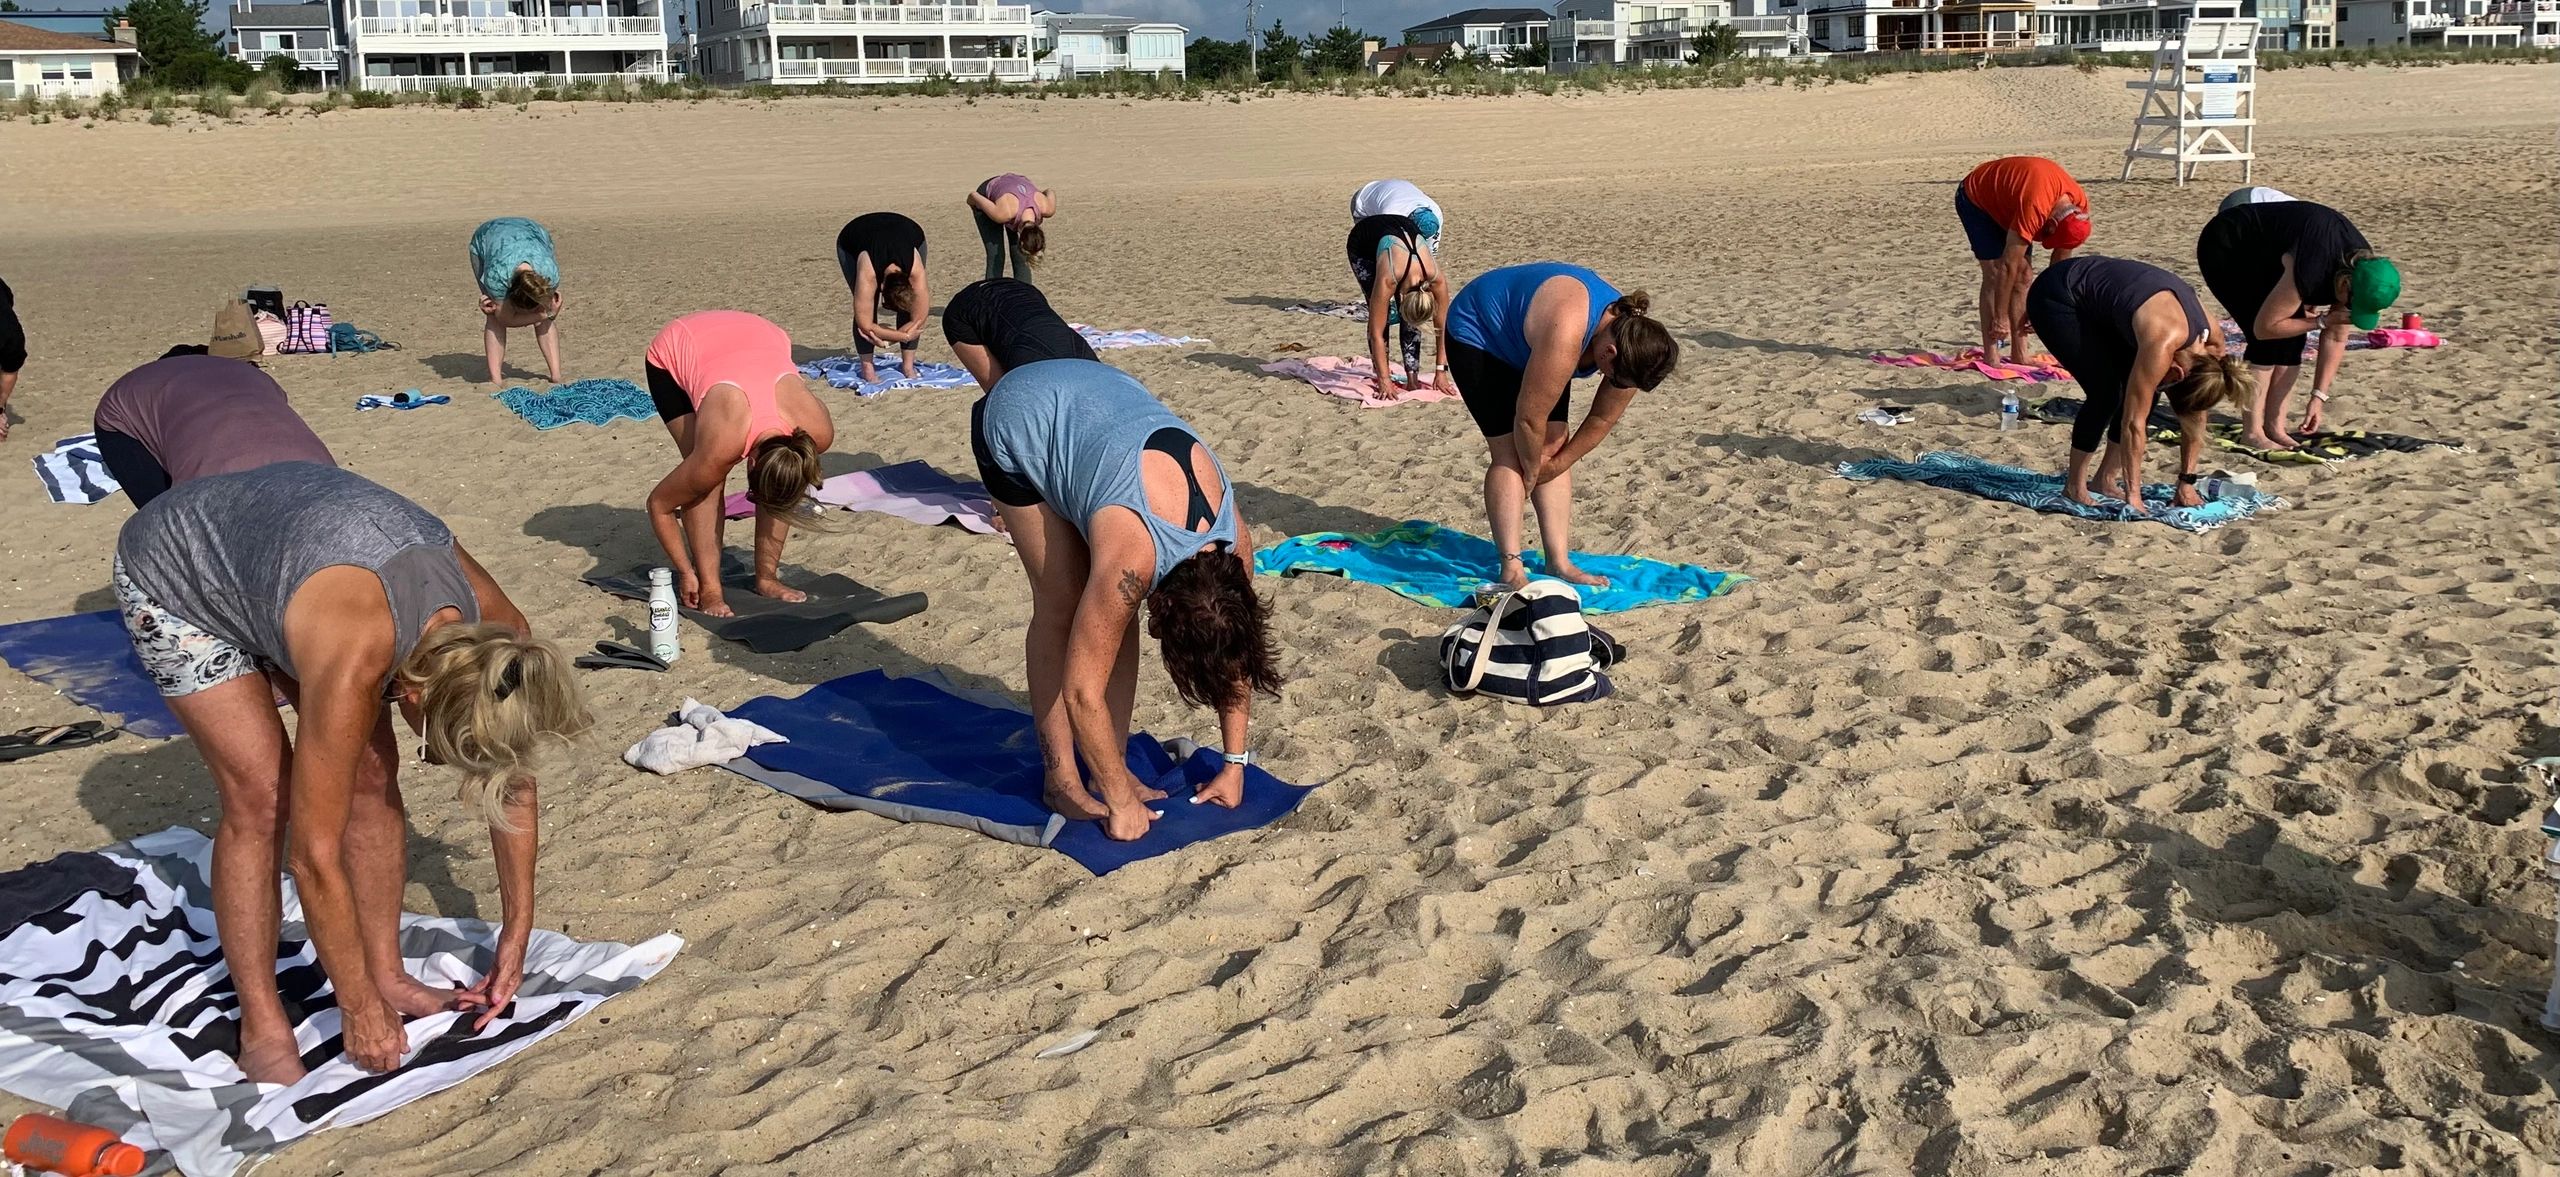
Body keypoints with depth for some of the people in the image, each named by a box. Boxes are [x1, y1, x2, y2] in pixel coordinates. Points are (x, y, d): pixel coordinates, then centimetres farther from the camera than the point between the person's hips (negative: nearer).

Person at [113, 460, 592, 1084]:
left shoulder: (496, 631, -23)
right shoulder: (354, 660, -42)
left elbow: (512, 783, -6)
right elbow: (314, 855, -33)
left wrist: (516, 934, -3)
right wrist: (359, 1010, -23)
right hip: (170, 579, -6)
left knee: (372, 772, -3)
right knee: (261, 795, -14)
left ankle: (388, 974, 12)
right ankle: (262, 1030, -2)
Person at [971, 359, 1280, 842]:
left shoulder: (1233, 540, -19)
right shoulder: (1132, 559, -37)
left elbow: (1234, 652, -3)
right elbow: (1082, 692, -30)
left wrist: (1235, 762, 1)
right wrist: (1121, 802, -22)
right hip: (1016, 423, -6)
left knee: (1111, 610, -2)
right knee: (1062, 604, -10)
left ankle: (1114, 766, 8)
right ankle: (1061, 781, 1)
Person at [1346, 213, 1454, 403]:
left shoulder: (1437, 278, -33)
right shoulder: (1388, 279, -42)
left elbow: (1442, 327, -20)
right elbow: (1376, 333, -35)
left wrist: (1441, 372, -19)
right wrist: (1384, 379, -34)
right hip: (1362, 242, -3)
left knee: (1410, 317, -11)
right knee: (1382, 314, -17)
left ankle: (1413, 377, -6)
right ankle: (1380, 374, -8)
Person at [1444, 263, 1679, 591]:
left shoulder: (1631, 338, -19)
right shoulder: (1566, 335, -43)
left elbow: (1603, 419, -5)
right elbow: (1529, 417, -33)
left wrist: (1558, 464, -1)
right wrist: (1531, 472, -16)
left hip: (1525, 345, 7)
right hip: (1477, 332, -7)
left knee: (1554, 447, -1)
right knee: (1511, 452, -14)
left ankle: (1559, 562, 3)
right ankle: (1511, 569, -13)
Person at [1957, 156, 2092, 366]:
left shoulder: (2078, 206, -18)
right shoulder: (2034, 207, -41)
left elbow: (2061, 261, -5)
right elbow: (2008, 266, -36)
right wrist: (2000, 318, -29)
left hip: (2004, 199, 7)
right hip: (1975, 198, -7)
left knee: (2024, 275, -2)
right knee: (1995, 274, -17)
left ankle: (2019, 356, 1)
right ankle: (1991, 359, -18)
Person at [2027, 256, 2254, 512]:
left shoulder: (2212, 339, -12)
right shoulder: (2163, 343, -35)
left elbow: (2194, 415, -2)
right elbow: (2134, 422, -31)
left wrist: (2187, 482, -2)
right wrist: (2133, 496, -29)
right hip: (2055, 298, -8)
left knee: (2144, 390, -2)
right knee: (2106, 392, -18)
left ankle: (2106, 479, 10)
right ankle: (2074, 486, -3)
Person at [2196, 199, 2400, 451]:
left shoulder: (2361, 266, -14)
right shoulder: (2310, 269, -38)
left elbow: (2335, 338, -5)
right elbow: (2264, 327, -28)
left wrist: (2319, 397, -8)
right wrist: (2321, 320, -24)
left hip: (2261, 255, 8)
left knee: (2292, 337, -5)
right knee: (2269, 341, -18)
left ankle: (2274, 426, 2)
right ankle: (2252, 432, -13)